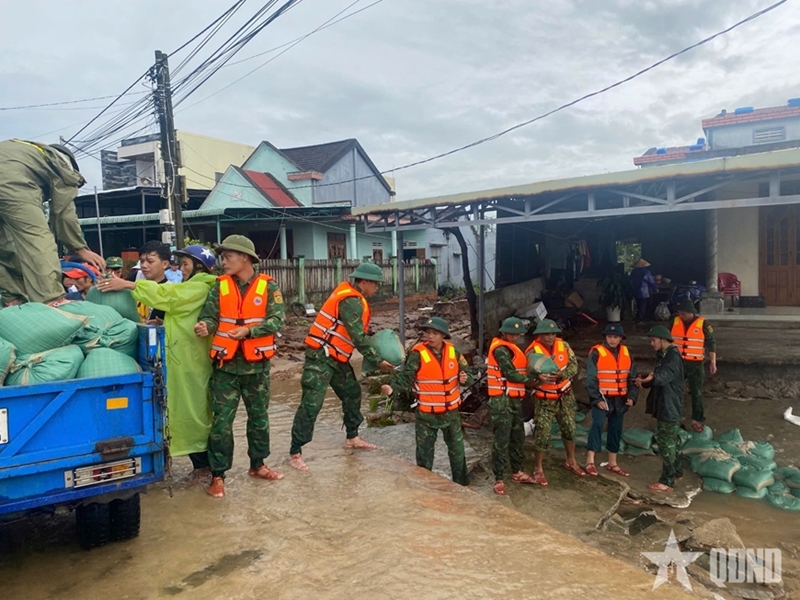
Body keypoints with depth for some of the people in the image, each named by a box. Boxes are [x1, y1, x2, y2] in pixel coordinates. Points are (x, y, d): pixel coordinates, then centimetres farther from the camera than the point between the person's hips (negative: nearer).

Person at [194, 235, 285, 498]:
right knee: (221, 420, 2)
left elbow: (277, 320, -13)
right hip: (226, 364, 0)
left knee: (259, 417, 15)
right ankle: (218, 475, 14)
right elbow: (210, 316, -8)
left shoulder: (268, 286, -5)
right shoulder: (219, 286, 0)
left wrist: (249, 330, -26)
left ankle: (257, 465, 33)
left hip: (257, 363, 0)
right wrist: (205, 326, -31)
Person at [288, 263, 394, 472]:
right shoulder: (350, 301, -20)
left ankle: (352, 438, 32)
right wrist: (378, 361, -14)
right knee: (311, 404, -10)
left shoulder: (352, 296, 11)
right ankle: (295, 452, -3)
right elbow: (358, 337, -22)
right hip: (321, 357, -11)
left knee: (352, 393, 18)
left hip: (337, 358, 11)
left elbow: (358, 332, 16)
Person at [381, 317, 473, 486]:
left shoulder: (453, 351, -4)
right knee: (424, 452, 7)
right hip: (426, 414, -4)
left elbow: (466, 373, 5)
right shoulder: (418, 353, -17)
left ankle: (462, 483, 38)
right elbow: (406, 377, -21)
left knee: (457, 449, 20)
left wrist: (465, 378, -18)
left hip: (451, 411, 4)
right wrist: (392, 388, -39)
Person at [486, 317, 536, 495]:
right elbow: (511, 374, -18)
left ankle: (517, 472, 31)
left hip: (514, 399, 10)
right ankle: (499, 479, 1)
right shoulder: (501, 349, -14)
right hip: (502, 400, -10)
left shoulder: (511, 348, 17)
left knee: (517, 437, 17)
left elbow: (517, 370, 13)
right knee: (502, 439, -6)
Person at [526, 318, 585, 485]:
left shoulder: (563, 345, -6)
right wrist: (539, 378, -41)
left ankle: (571, 461, 37)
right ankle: (539, 469, 13)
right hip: (544, 399, -5)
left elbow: (574, 366, -7)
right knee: (542, 434, -3)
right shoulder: (533, 352, -19)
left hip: (565, 396, 5)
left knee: (569, 429, 16)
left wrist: (561, 374, -26)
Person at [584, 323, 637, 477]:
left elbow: (632, 377, 13)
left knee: (616, 429, 12)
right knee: (597, 425, -16)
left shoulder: (626, 353, 7)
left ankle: (612, 463, 23)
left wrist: (632, 396, 2)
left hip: (620, 399, 6)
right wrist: (596, 398, -15)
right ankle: (590, 462, -10)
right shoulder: (596, 353, -10)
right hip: (602, 398, -5)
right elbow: (591, 378, -11)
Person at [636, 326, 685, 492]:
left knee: (666, 442, -6)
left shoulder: (673, 357, -19)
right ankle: (677, 472, 34)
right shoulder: (662, 355, 12)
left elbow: (665, 375, -35)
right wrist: (644, 381, -4)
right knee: (672, 440, 20)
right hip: (664, 405, 10)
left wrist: (652, 377, -55)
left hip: (670, 406, -10)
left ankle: (667, 481, 0)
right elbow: (659, 377, 15)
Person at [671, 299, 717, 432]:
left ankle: (698, 420, 18)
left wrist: (713, 362, -7)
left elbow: (711, 343, -3)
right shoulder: (675, 321, 0)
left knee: (696, 392, 7)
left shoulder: (702, 324, -8)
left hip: (695, 364, -3)